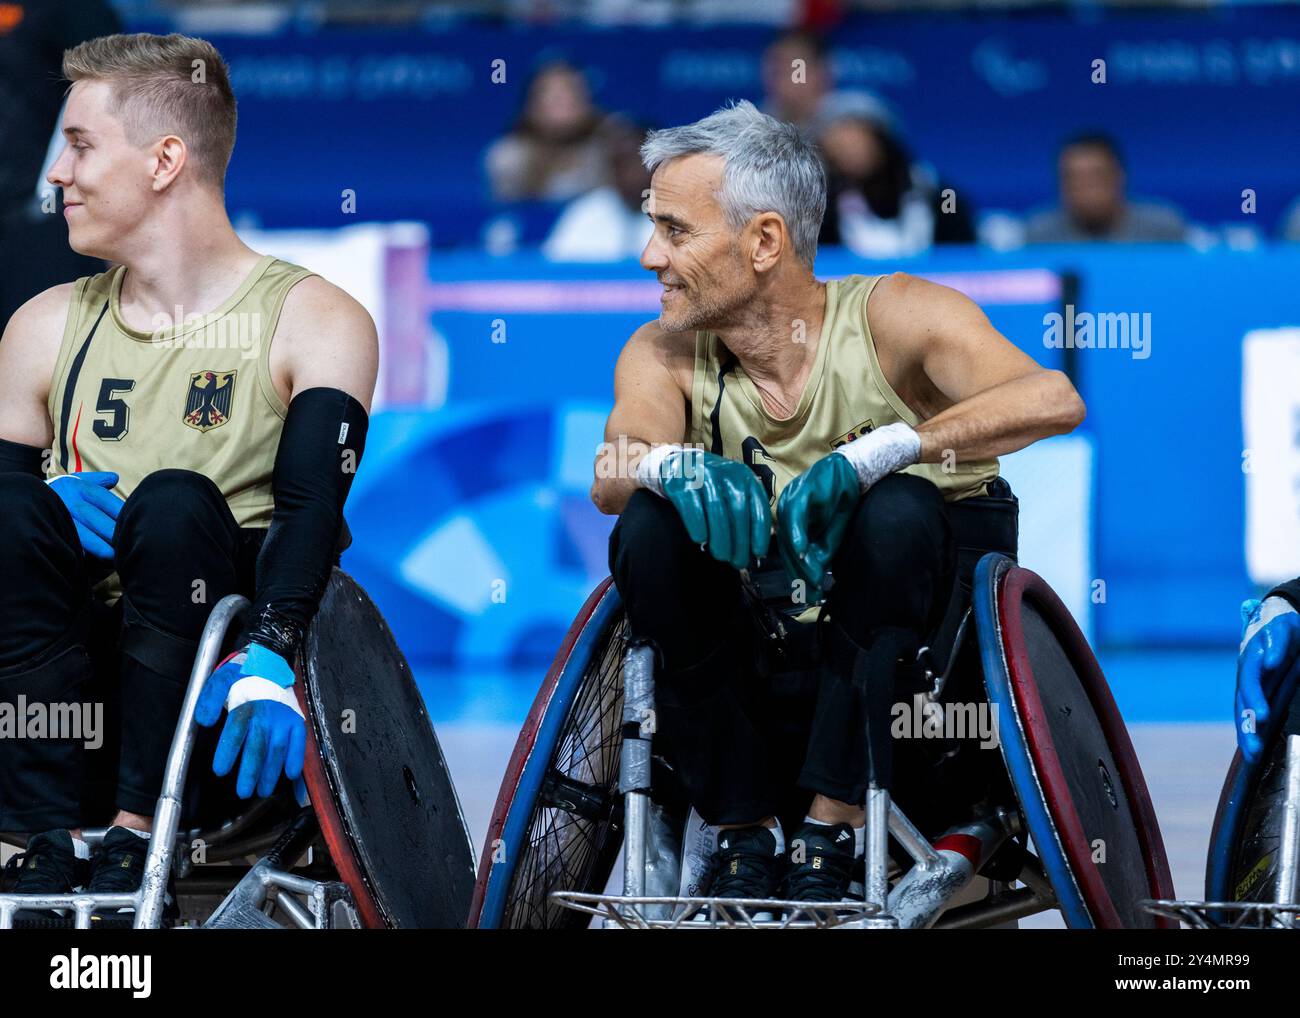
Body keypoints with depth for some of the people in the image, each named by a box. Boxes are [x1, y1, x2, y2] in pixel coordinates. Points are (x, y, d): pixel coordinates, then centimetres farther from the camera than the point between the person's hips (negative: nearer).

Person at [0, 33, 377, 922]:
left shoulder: (312, 322, 3)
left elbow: (313, 506, -13)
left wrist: (266, 658, -31)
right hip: (81, 679, 3)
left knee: (175, 505, -30)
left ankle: (141, 839, -32)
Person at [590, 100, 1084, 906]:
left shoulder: (889, 318, -14)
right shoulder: (664, 353, -2)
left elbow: (1054, 399, -31)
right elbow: (609, 475, -21)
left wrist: (881, 450, -43)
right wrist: (673, 466, -45)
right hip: (752, 649, 3)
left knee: (900, 511, -31)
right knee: (648, 528, -23)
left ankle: (833, 829, -26)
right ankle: (745, 832, -17)